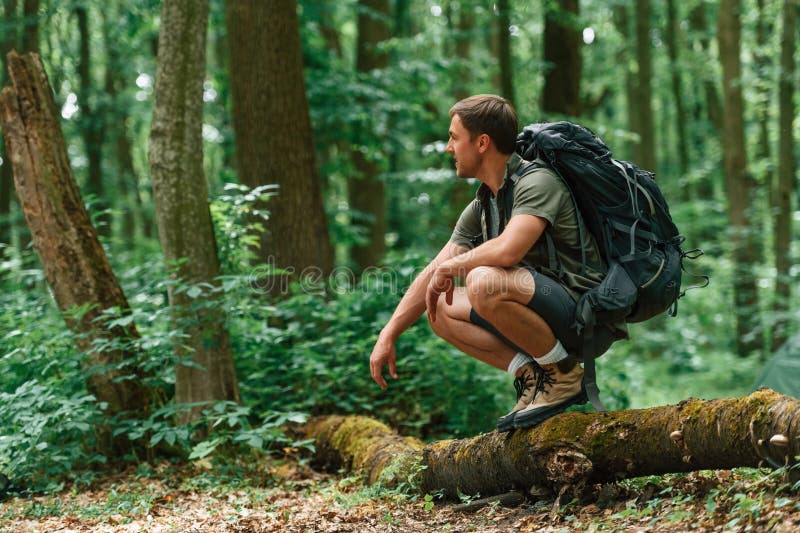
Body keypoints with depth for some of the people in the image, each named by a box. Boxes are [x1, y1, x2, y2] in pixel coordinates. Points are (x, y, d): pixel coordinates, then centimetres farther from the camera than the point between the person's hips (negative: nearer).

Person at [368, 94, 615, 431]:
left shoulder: (536, 182, -15)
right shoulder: (481, 207, 13)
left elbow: (508, 250, -32)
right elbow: (434, 274, 17)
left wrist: (450, 267, -13)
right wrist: (388, 335, 11)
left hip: (587, 315, -9)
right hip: (550, 319, 9)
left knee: (484, 282, -32)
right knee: (442, 309, 8)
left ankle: (564, 375, -13)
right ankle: (533, 375, 0)